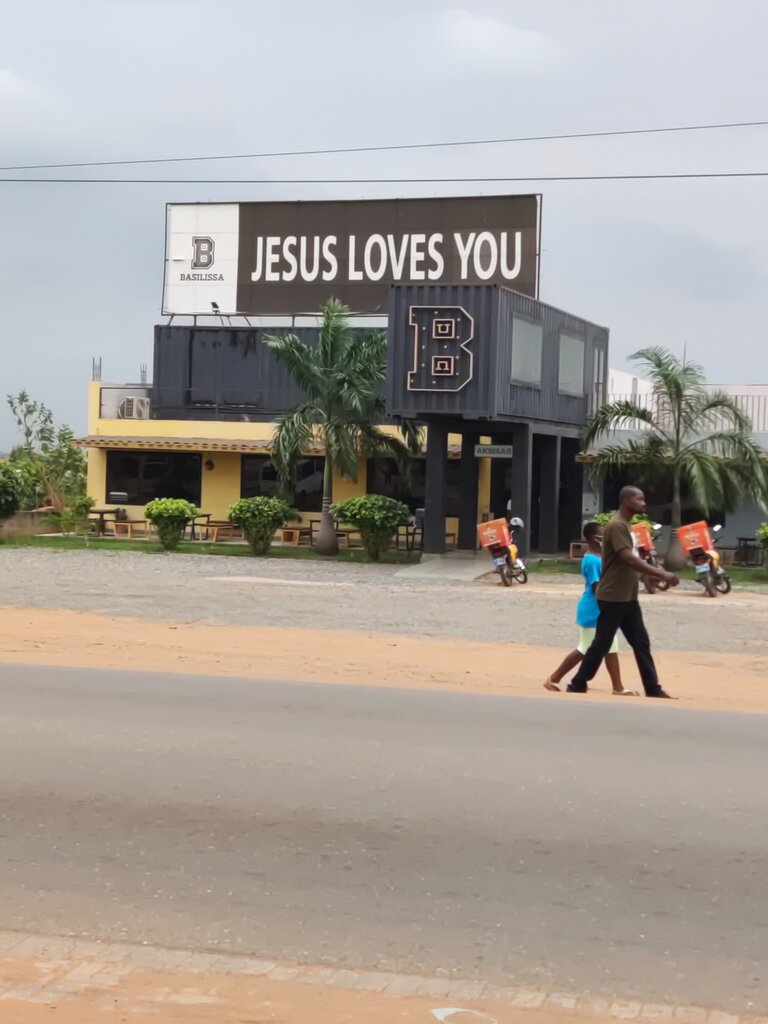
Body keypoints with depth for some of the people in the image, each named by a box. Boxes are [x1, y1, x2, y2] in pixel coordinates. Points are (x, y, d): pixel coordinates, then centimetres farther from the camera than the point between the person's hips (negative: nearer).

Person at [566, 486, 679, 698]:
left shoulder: (626, 526, 16)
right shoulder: (617, 526, -17)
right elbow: (629, 559, -26)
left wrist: (657, 573, 10)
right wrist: (661, 574, -27)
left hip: (628, 598, 10)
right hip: (612, 598, -10)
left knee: (641, 643, 8)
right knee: (601, 645, -3)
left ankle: (653, 688, 12)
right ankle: (577, 685, 6)